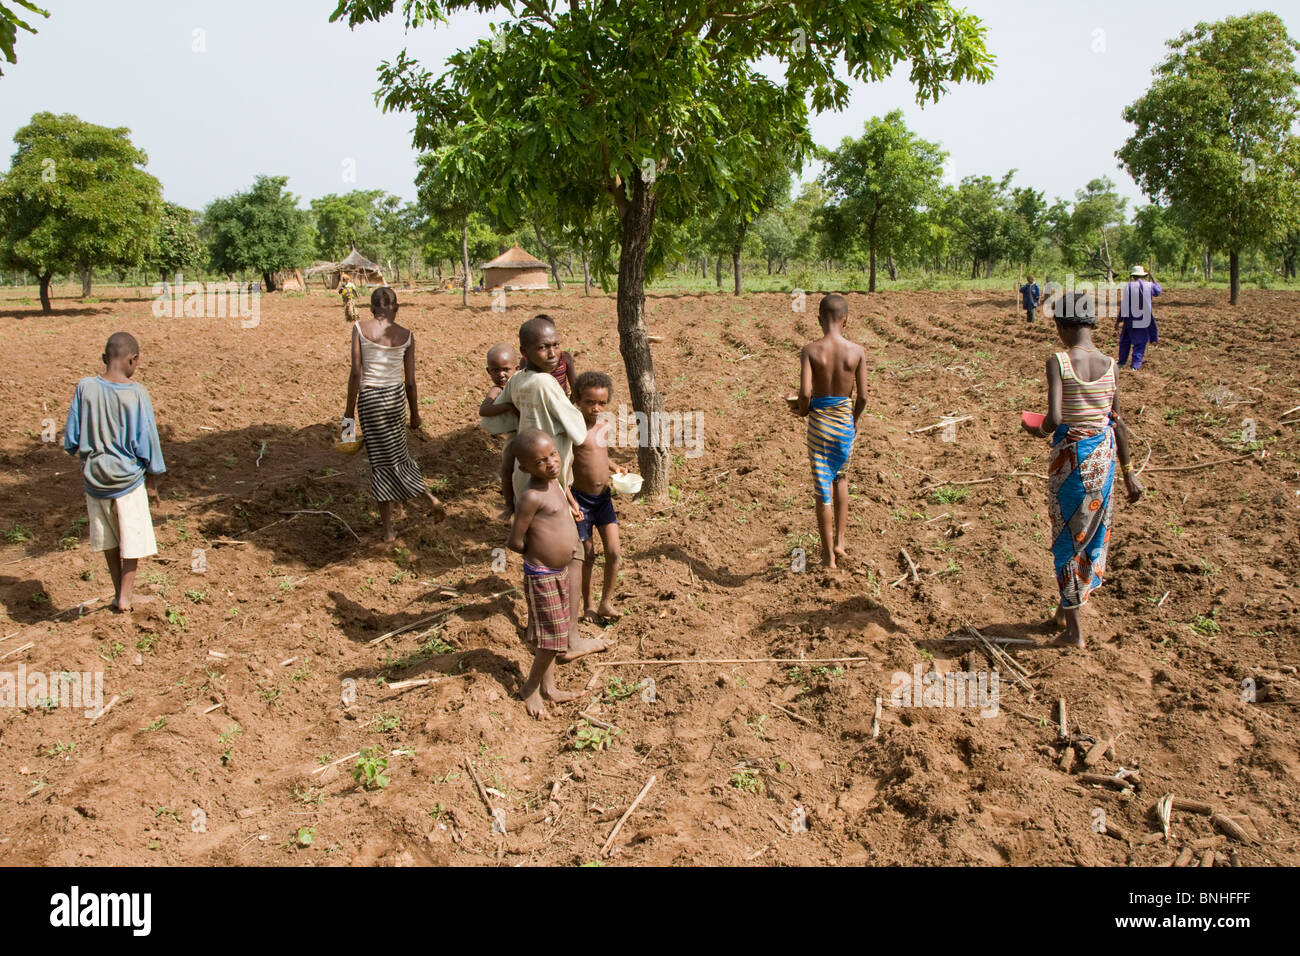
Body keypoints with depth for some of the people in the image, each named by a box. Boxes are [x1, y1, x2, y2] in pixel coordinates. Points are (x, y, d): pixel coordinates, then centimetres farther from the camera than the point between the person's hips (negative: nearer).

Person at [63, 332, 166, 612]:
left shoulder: (85, 387, -7)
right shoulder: (137, 393, -16)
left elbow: (71, 439, 0)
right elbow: (147, 442, -11)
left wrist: (87, 462, 18)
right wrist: (152, 482, 1)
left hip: (93, 477, 4)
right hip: (128, 478, -4)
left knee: (108, 539, 19)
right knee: (133, 537, 13)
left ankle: (119, 592, 31)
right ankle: (125, 596, 20)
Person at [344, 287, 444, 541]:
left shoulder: (360, 329, -6)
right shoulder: (406, 336, 0)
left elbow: (356, 374, -10)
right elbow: (410, 381, 3)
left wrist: (349, 413, -4)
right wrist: (415, 414, 15)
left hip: (369, 398, -2)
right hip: (396, 396, 2)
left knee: (380, 459, 7)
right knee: (397, 451, 24)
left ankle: (388, 529, 14)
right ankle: (428, 495, 12)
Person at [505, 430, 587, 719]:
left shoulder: (553, 484, 4)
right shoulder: (532, 497, -24)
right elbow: (515, 542, -21)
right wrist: (538, 552, -5)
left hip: (560, 573, 9)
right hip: (542, 576, -9)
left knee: (555, 635, 19)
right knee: (552, 638, 2)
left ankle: (548, 686, 34)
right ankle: (530, 689, 22)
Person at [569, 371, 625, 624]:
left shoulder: (606, 425, 3)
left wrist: (615, 468, 3)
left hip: (605, 497, 5)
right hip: (581, 499, -5)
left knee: (614, 553, 1)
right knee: (587, 555, 8)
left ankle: (606, 602, 19)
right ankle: (587, 606, 27)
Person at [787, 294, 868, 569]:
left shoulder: (810, 350, -11)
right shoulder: (857, 351, -7)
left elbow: (805, 392, -19)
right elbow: (862, 396, -5)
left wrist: (802, 410, 2)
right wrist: (854, 419, 13)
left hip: (819, 422, -2)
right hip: (845, 421, 2)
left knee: (823, 488, 8)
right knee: (840, 477, 27)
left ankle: (829, 555, 17)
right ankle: (840, 541, 24)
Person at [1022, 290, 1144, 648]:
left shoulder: (1058, 362, -15)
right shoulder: (1109, 364, -2)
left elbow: (1054, 418, -24)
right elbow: (1119, 423, 3)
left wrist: (1040, 430, 0)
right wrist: (1128, 471, 12)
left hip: (1068, 456, -4)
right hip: (1103, 455, 4)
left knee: (1068, 537, 8)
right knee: (1093, 534, 20)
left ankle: (1074, 630, 16)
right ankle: (1065, 610, 38)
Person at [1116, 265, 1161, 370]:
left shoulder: (1127, 286, -4)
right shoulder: (1149, 285, -4)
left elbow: (1123, 304, -3)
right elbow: (1158, 291, 19)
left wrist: (1118, 320, 3)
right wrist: (1153, 280, 34)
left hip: (1129, 320, 1)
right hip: (1144, 320, -1)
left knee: (1125, 341, 17)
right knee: (1140, 343, 6)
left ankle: (1122, 362, 29)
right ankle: (1135, 365, 1)